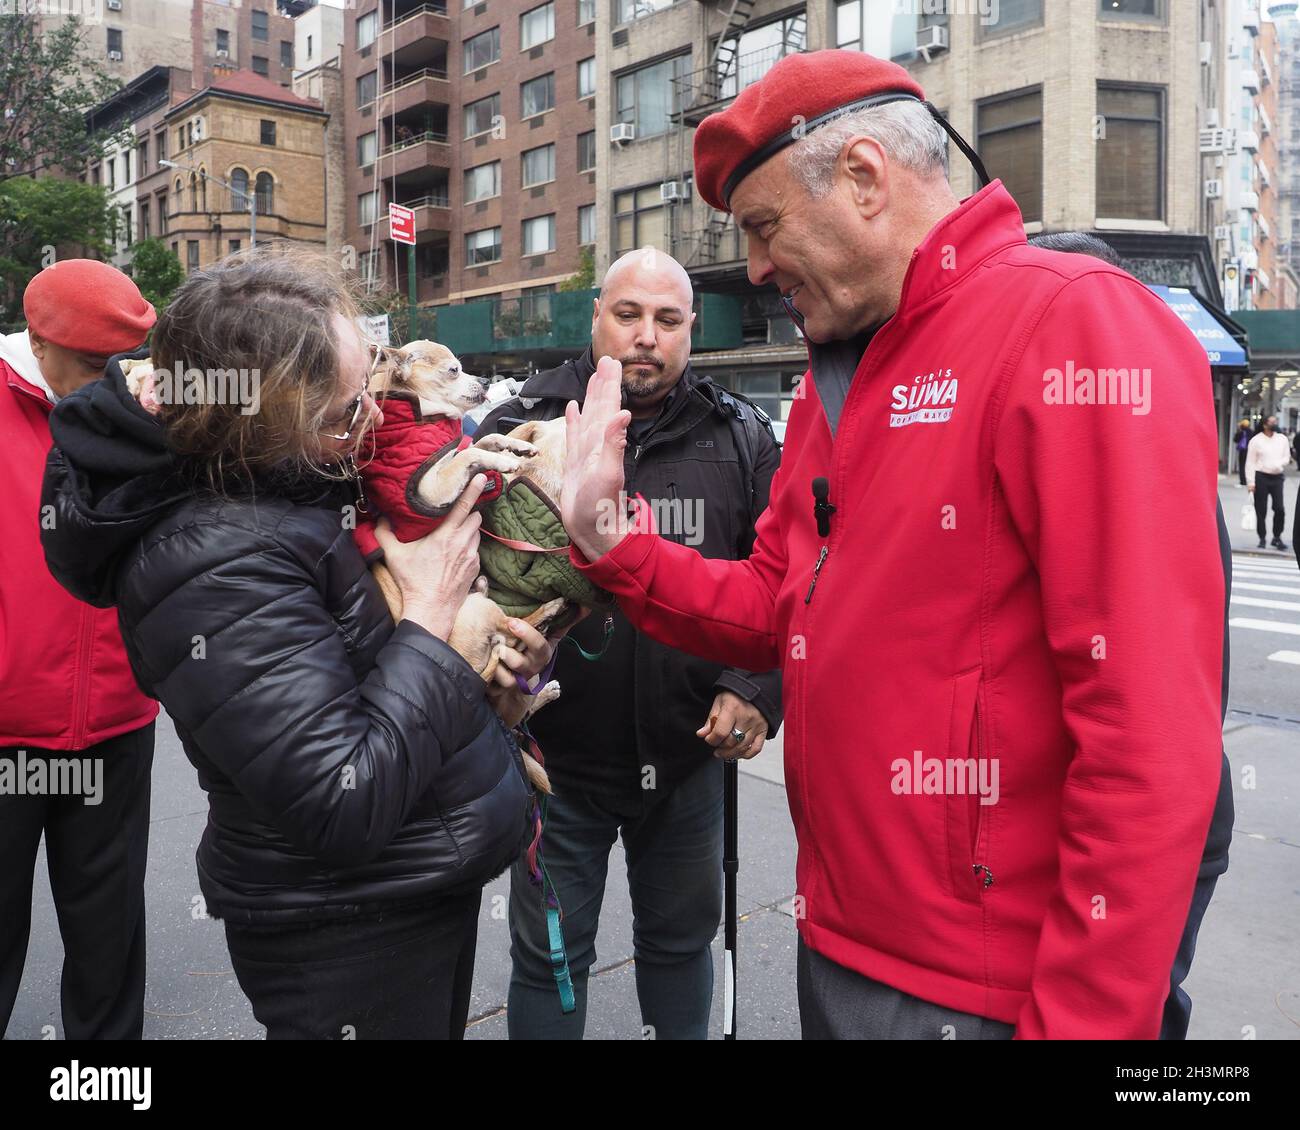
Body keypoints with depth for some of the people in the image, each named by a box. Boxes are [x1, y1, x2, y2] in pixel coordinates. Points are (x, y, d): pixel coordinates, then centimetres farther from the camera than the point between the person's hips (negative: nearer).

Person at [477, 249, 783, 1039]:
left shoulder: (740, 436, 0)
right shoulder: (524, 426, -4)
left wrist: (759, 689, -10)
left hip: (688, 758, 2)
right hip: (557, 755, -1)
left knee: (682, 940, 22)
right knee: (549, 956, 16)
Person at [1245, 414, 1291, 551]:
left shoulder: (1283, 439, 10)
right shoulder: (1256, 440, -1)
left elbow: (1287, 457, 14)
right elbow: (1250, 462, -2)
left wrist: (1278, 464, -9)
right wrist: (1250, 482, -8)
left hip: (1277, 477, 3)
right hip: (1261, 477, -3)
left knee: (1280, 508, -4)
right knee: (1261, 510, 1)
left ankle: (1277, 537, 10)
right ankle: (1262, 539, 12)